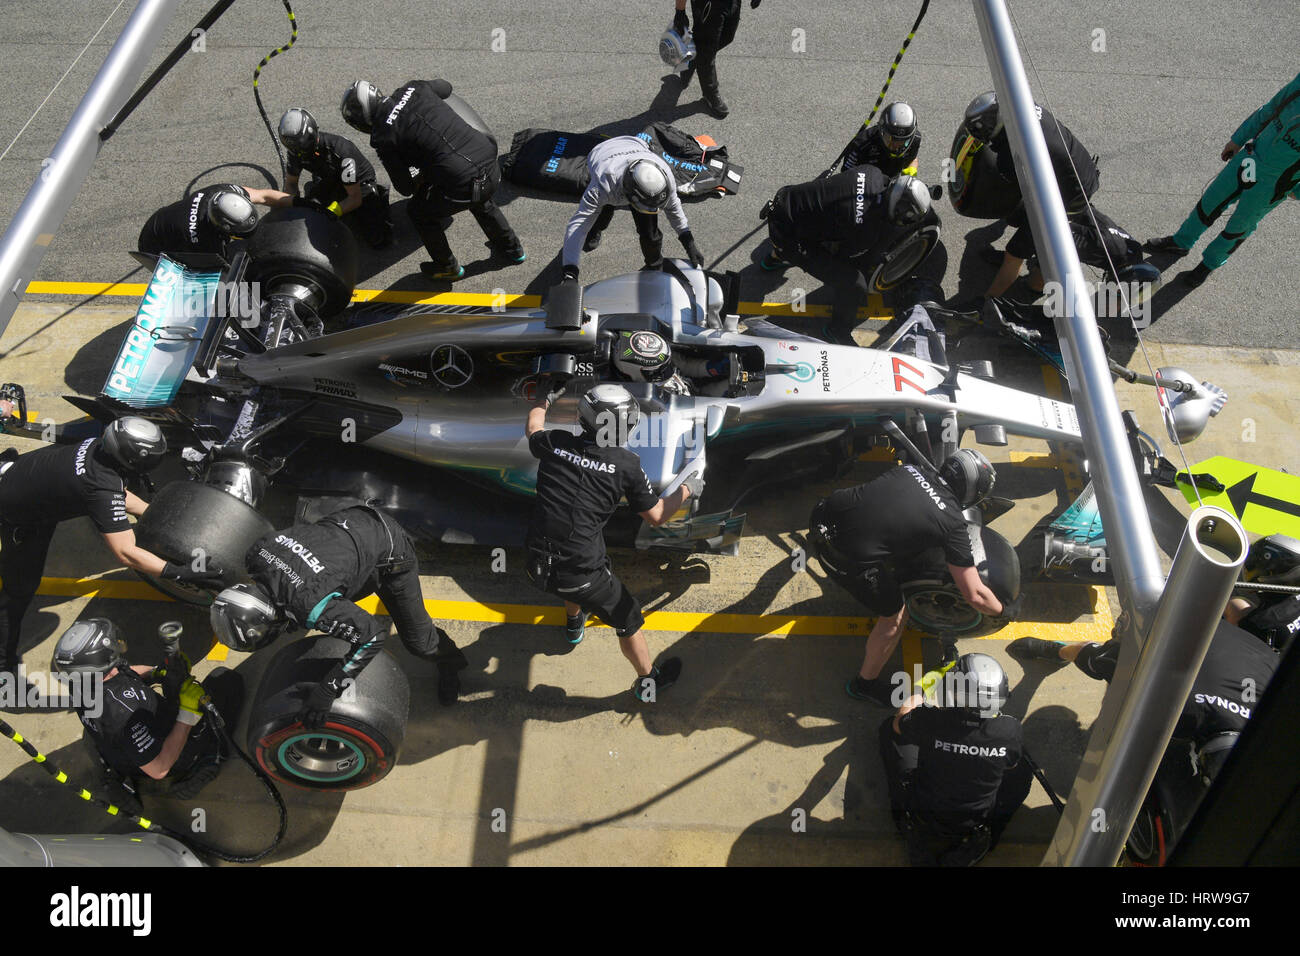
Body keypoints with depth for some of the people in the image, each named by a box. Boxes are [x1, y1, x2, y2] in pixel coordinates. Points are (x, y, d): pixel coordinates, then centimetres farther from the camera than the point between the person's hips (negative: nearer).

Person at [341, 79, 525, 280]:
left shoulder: (383, 138, -5)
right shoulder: (413, 89, 8)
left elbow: (404, 188, 1)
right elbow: (445, 86, 31)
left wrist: (420, 180, 23)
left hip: (462, 185, -6)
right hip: (492, 169, 6)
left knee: (419, 213, 24)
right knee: (480, 202, 40)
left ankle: (447, 268, 39)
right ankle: (512, 250, 54)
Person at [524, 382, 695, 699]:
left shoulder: (555, 443, -3)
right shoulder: (626, 465, -12)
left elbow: (533, 430, 23)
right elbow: (656, 516, 1)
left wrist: (543, 398, 42)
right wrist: (686, 490, 18)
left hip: (537, 565, 5)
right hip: (580, 575, -5)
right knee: (627, 619, 21)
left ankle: (574, 623, 68)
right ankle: (647, 682, 39)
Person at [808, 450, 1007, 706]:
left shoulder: (909, 470, 14)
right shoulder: (954, 524, -2)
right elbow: (975, 595, 1)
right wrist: (1003, 611, 21)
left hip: (822, 515, 7)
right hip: (849, 556, -7)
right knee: (894, 616, 17)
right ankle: (865, 683, 36)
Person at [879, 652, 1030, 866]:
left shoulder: (929, 720, -29)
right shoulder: (1010, 730, -24)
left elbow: (898, 724, -3)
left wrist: (914, 701, 18)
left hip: (923, 817, -1)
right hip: (975, 823, 1)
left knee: (890, 727, 10)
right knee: (1023, 770, 23)